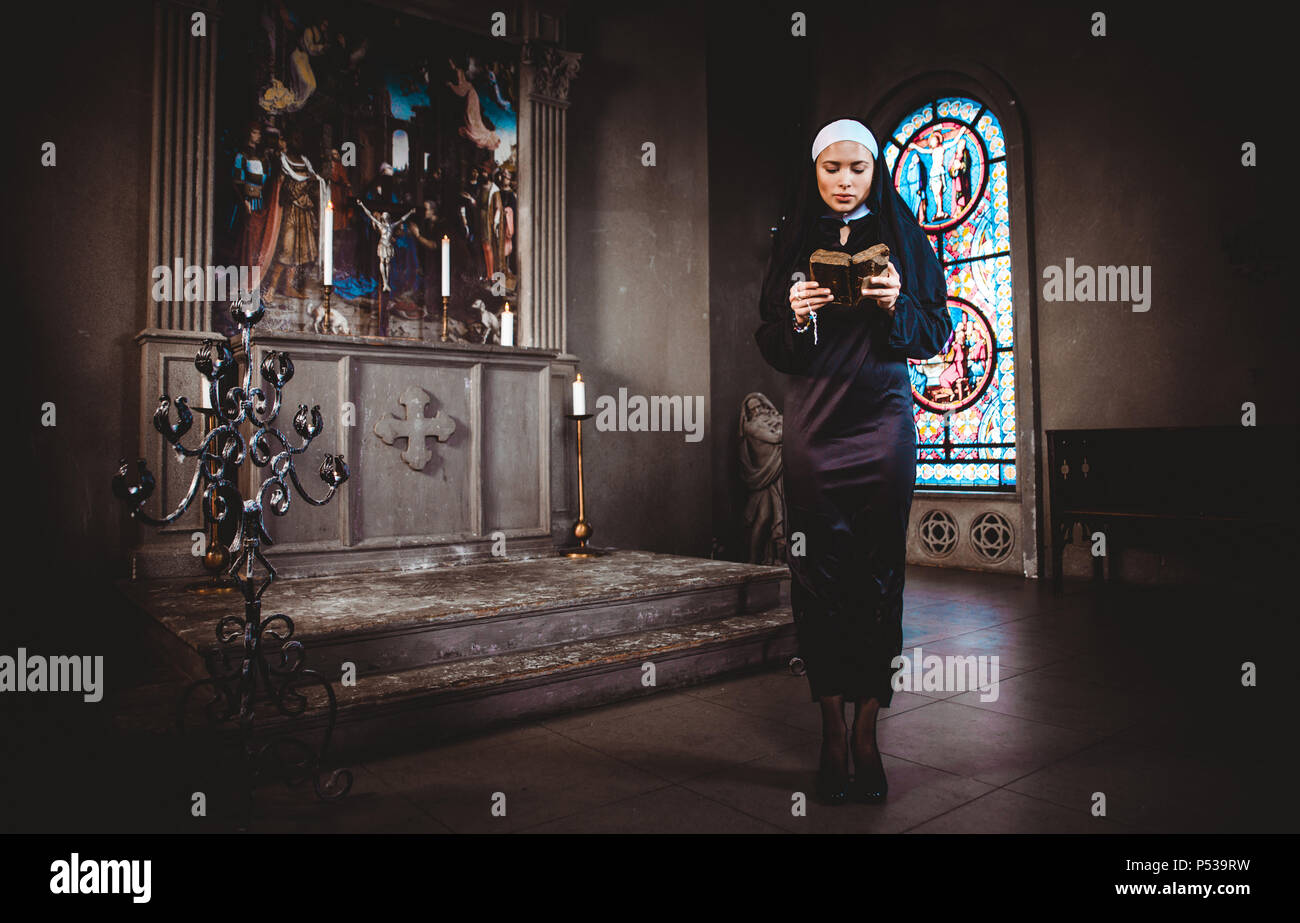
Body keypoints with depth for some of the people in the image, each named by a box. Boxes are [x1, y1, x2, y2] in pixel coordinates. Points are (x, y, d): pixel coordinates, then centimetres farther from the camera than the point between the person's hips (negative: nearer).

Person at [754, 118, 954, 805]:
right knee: (818, 573, -3)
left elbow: (936, 333, 7)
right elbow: (768, 347, 9)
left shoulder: (903, 238, 10)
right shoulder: (793, 242, 12)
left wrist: (898, 305, -12)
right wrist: (793, 317, -12)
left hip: (883, 422, 0)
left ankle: (867, 734, 8)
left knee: (878, 572, -2)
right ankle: (832, 734, 8)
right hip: (813, 425, 1)